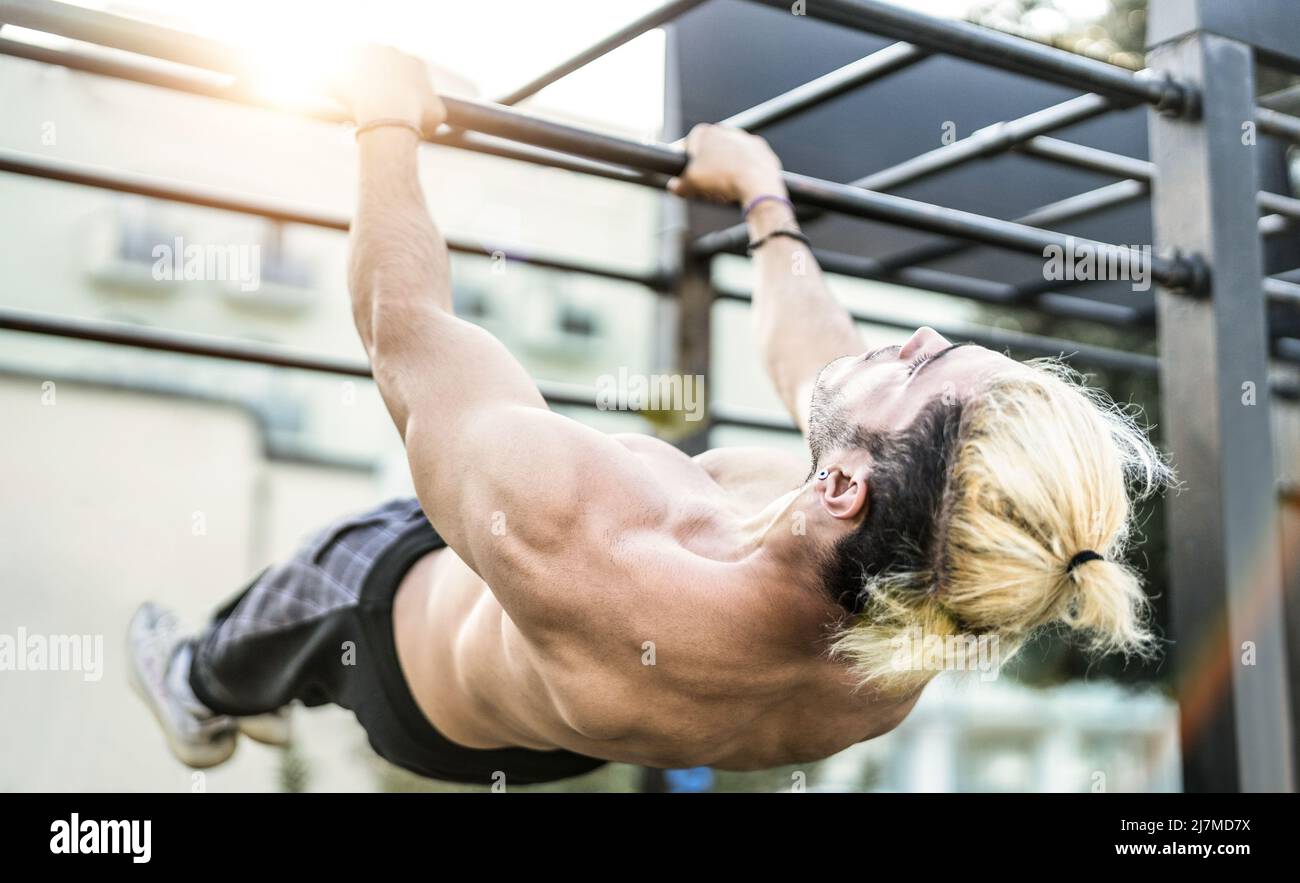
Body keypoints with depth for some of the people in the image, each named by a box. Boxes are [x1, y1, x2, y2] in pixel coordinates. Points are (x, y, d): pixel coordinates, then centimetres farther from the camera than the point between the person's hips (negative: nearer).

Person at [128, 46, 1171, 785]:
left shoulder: (577, 549, -53)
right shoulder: (926, 616, -35)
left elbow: (405, 322, -34)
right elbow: (811, 354, -14)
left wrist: (388, 128, -18)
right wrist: (763, 197, 2)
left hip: (436, 700, -5)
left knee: (333, 566, 26)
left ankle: (207, 693, 59)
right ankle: (264, 694, 62)